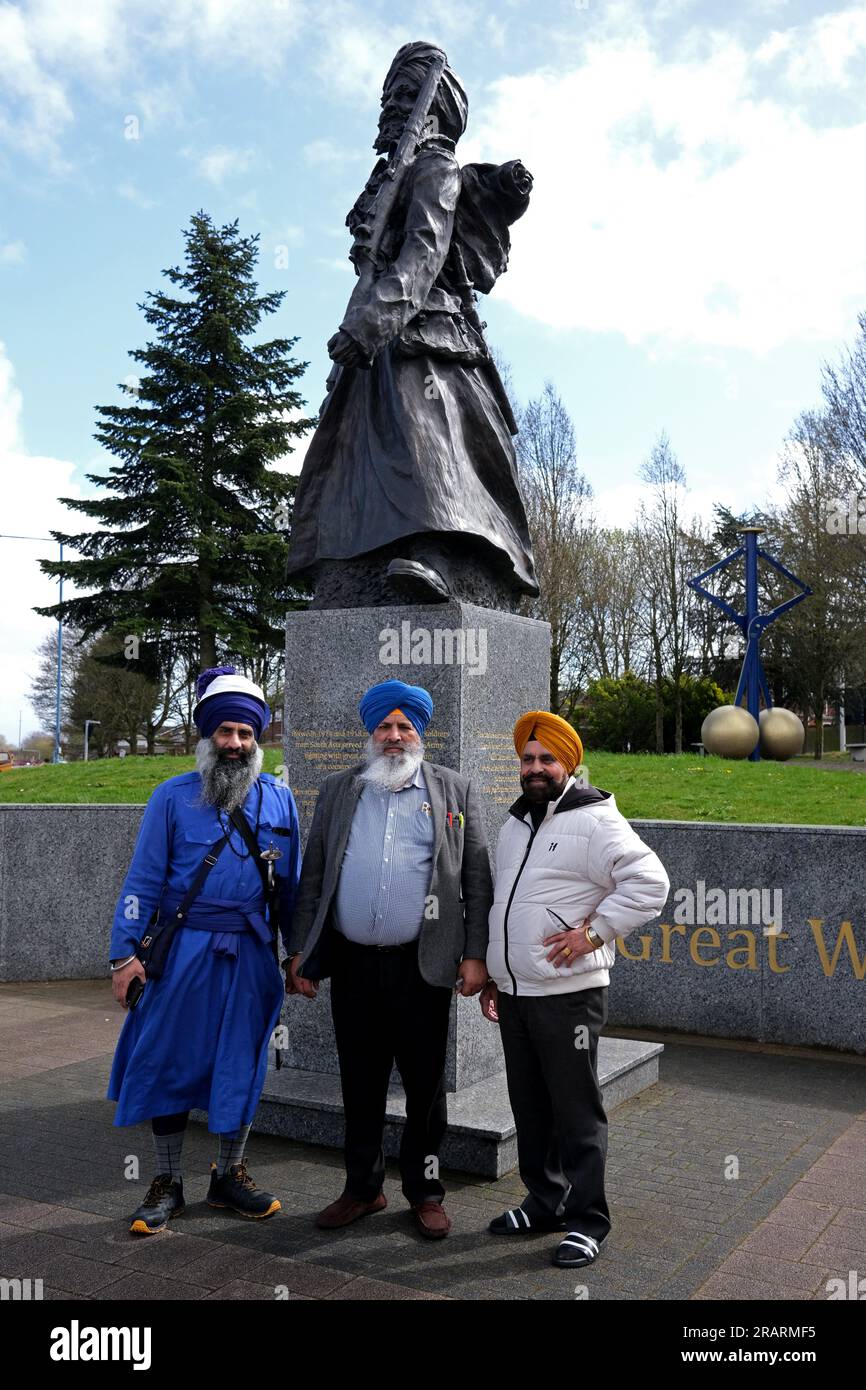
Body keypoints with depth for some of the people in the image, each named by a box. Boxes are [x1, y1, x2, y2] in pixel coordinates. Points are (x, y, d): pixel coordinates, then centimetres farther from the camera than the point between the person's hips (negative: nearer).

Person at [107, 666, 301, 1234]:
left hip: (250, 954, 2)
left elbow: (292, 885, 10)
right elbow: (144, 880, -1)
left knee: (241, 1064, 10)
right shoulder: (174, 796, 0)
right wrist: (125, 953, -6)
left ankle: (230, 1175, 28)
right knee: (170, 1061, 6)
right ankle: (168, 1183, 23)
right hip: (183, 949, -1)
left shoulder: (278, 798, 5)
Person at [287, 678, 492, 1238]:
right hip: (353, 964, 2)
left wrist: (476, 955, -6)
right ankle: (362, 1187, 30)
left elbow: (478, 879, 1)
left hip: (423, 965, -2)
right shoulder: (338, 791, 10)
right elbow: (313, 876, 10)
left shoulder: (455, 791, 3)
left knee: (425, 1084, 9)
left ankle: (425, 1191, 26)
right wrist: (302, 952, 5)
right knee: (361, 1085, 13)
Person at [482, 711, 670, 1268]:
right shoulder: (515, 825, 14)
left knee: (577, 1111, 1)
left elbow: (650, 882, -18)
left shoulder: (594, 821, -11)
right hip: (513, 992, 8)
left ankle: (587, 1221, 14)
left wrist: (592, 932, -20)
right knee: (530, 1107, 17)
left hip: (567, 995, -8)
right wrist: (493, 973, 20)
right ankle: (545, 1201, 32)